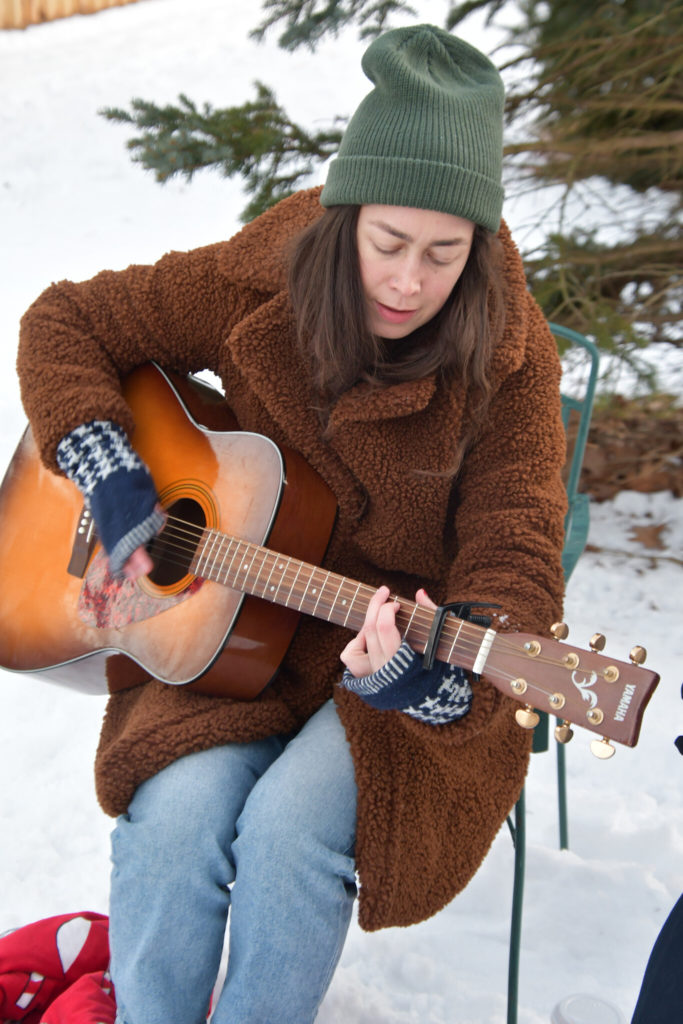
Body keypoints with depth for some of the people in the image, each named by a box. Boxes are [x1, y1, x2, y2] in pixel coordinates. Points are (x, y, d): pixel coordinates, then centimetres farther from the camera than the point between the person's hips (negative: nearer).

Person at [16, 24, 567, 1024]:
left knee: (290, 822, -26)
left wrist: (430, 678, -38)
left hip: (416, 641, -1)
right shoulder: (254, 287, -9)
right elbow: (66, 323, 1)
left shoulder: (510, 358, -14)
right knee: (176, 808, -24)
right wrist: (112, 481, -13)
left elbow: (515, 559, -18)